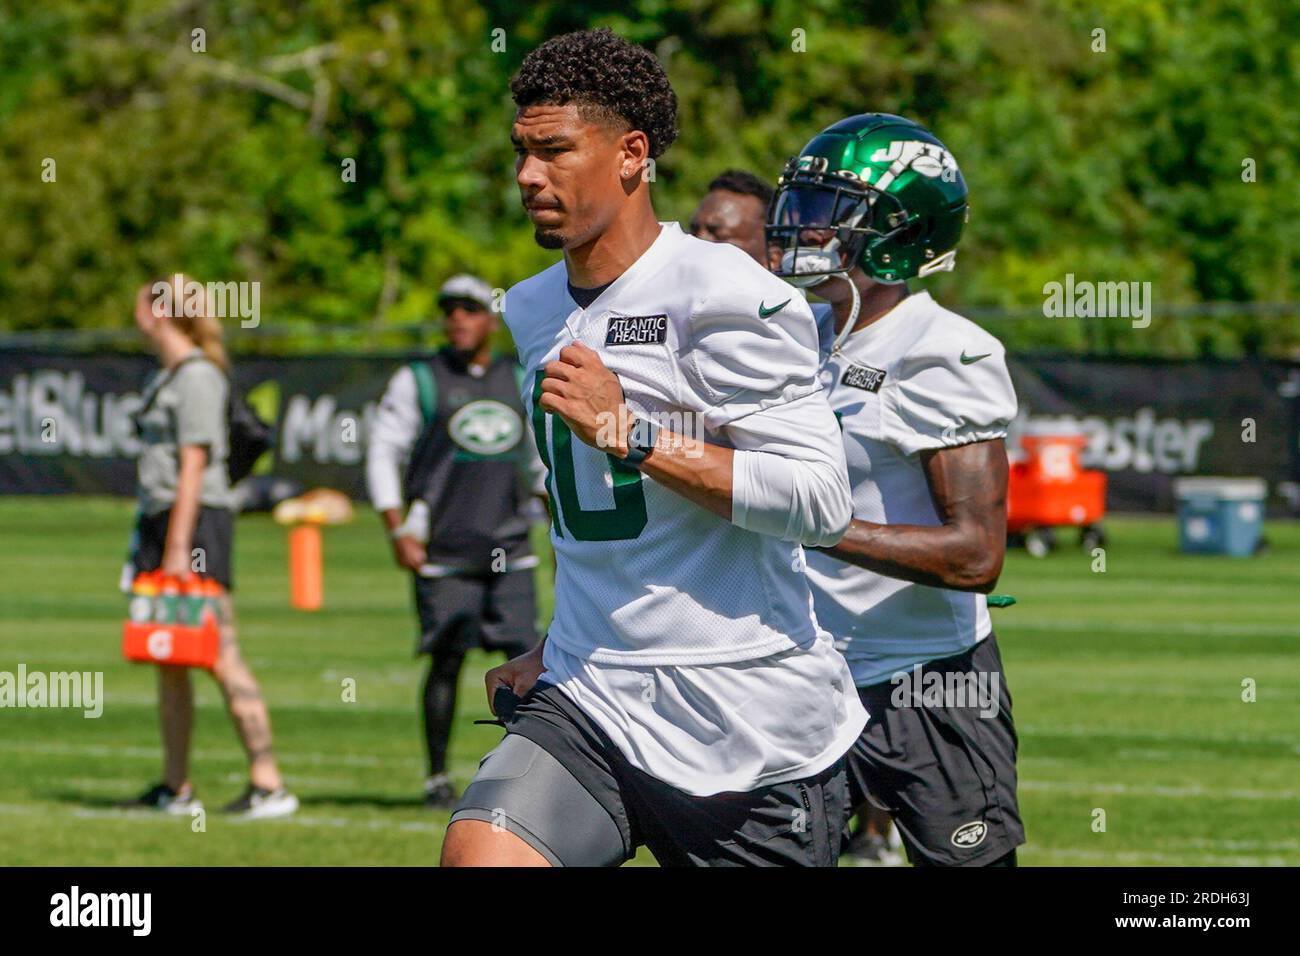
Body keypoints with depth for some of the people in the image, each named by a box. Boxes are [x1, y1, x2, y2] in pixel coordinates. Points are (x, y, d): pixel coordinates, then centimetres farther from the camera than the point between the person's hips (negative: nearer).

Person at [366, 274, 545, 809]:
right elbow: (383, 452, 1)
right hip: (443, 551, -3)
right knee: (446, 659, -3)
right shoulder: (418, 381, 1)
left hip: (509, 547, 3)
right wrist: (398, 530, -7)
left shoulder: (519, 381, 12)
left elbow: (539, 454, 23)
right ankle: (438, 779, 6)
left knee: (524, 656, -5)